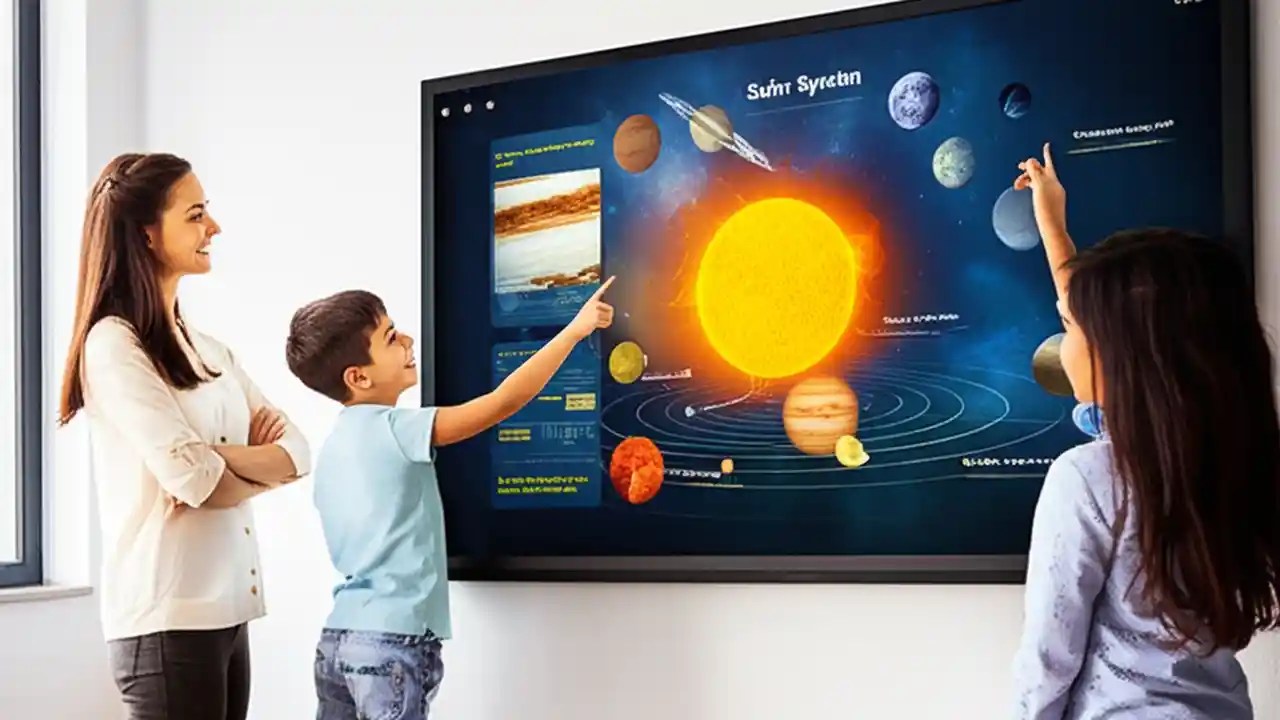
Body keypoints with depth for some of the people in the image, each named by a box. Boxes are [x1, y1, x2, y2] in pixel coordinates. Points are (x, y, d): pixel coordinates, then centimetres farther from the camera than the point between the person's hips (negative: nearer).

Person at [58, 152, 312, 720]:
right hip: (167, 618, -7)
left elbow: (297, 451, 7)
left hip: (226, 609, 7)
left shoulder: (207, 349, 15)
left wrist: (226, 458, -12)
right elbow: (192, 478, -18)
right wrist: (266, 461, 0)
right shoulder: (114, 344, -9)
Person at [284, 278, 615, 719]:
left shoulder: (334, 446, 13)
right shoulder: (392, 429, -13)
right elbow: (504, 402, -18)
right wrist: (576, 330, -13)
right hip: (392, 640, -9)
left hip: (339, 637, 9)